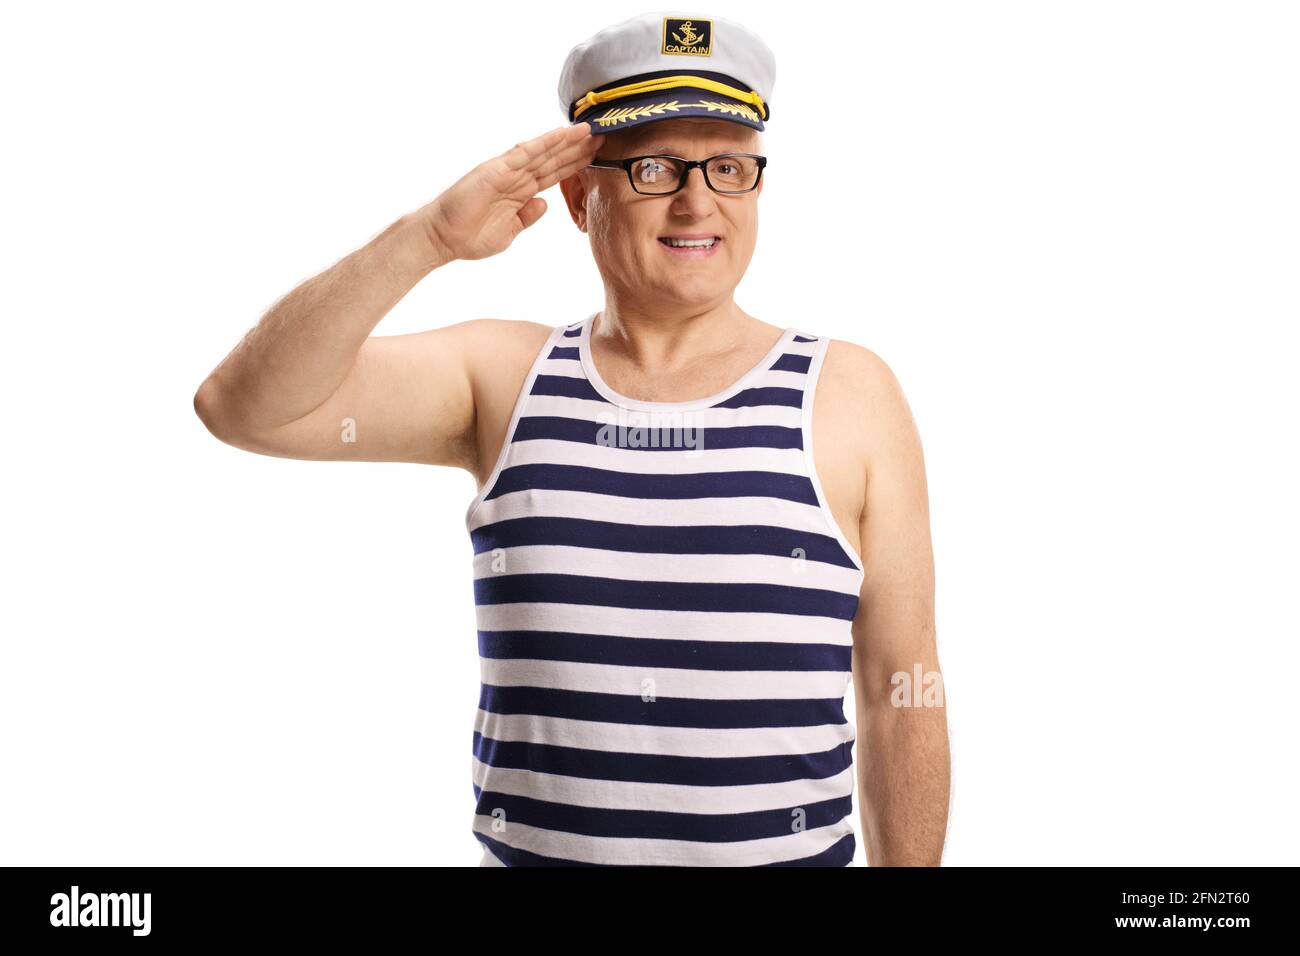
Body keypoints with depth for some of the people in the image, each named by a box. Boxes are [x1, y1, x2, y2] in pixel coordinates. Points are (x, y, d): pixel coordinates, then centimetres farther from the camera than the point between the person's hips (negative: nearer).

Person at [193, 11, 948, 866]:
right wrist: (429, 238, -20)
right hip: (526, 847, 2)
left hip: (786, 855, -1)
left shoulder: (849, 395, -5)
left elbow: (900, 692, -3)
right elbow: (243, 406, -10)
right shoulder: (504, 376, 0)